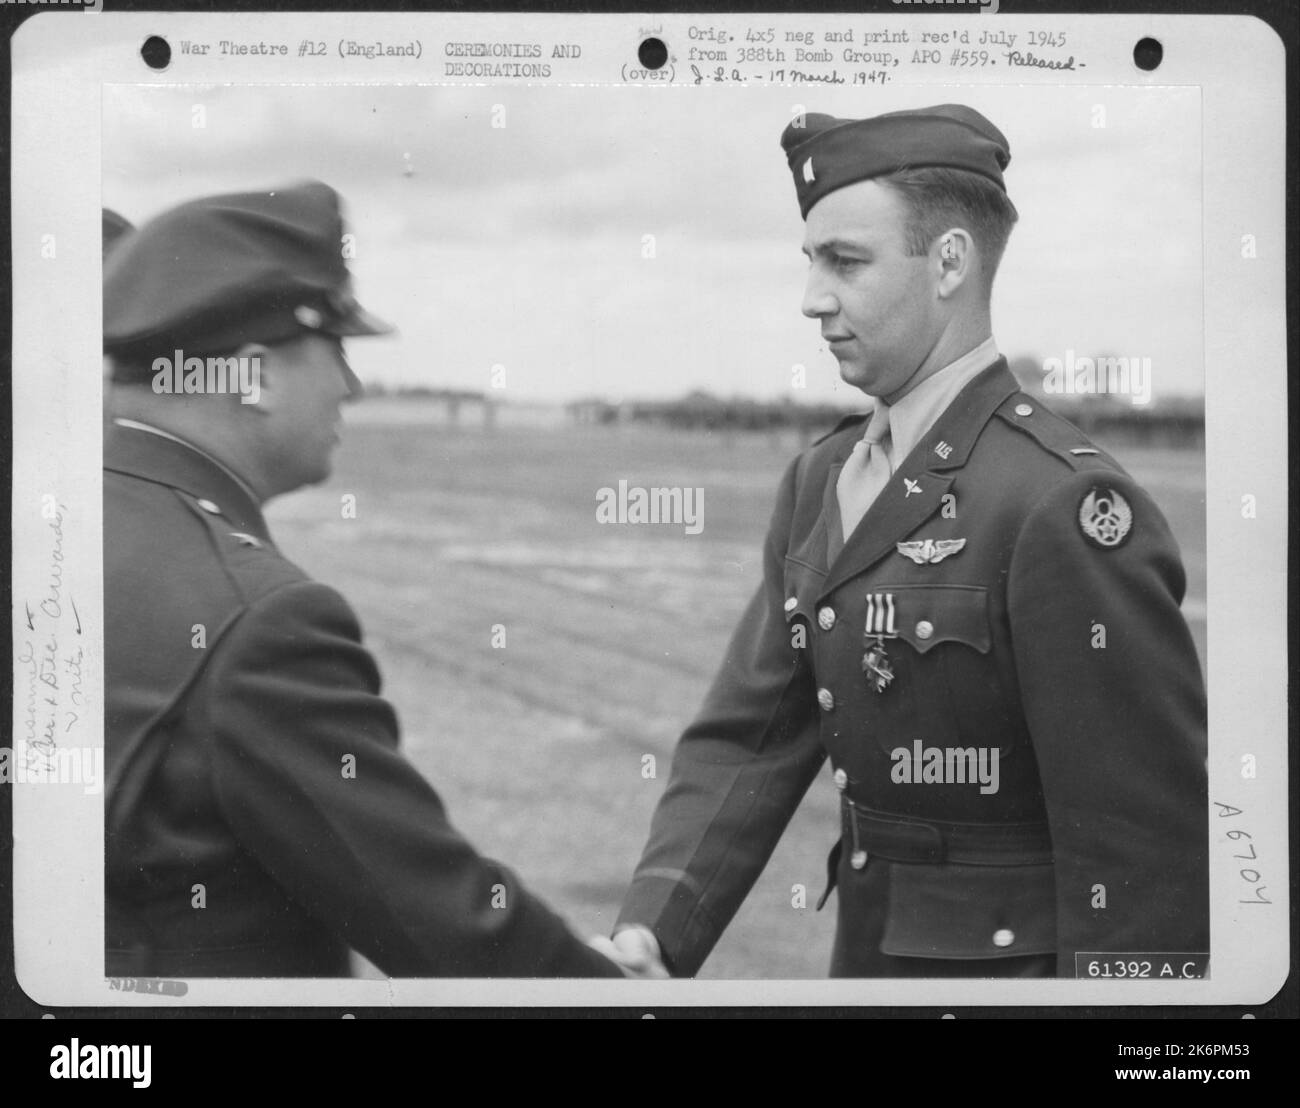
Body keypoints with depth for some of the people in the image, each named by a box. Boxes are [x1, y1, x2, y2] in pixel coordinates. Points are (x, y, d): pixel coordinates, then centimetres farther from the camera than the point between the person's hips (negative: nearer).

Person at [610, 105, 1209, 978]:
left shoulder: (1063, 506, -20)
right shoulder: (820, 484, 4)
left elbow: (1145, 836, -20)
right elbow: (750, 738, -1)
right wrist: (655, 930, -14)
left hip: (1013, 960, -7)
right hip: (866, 952, 7)